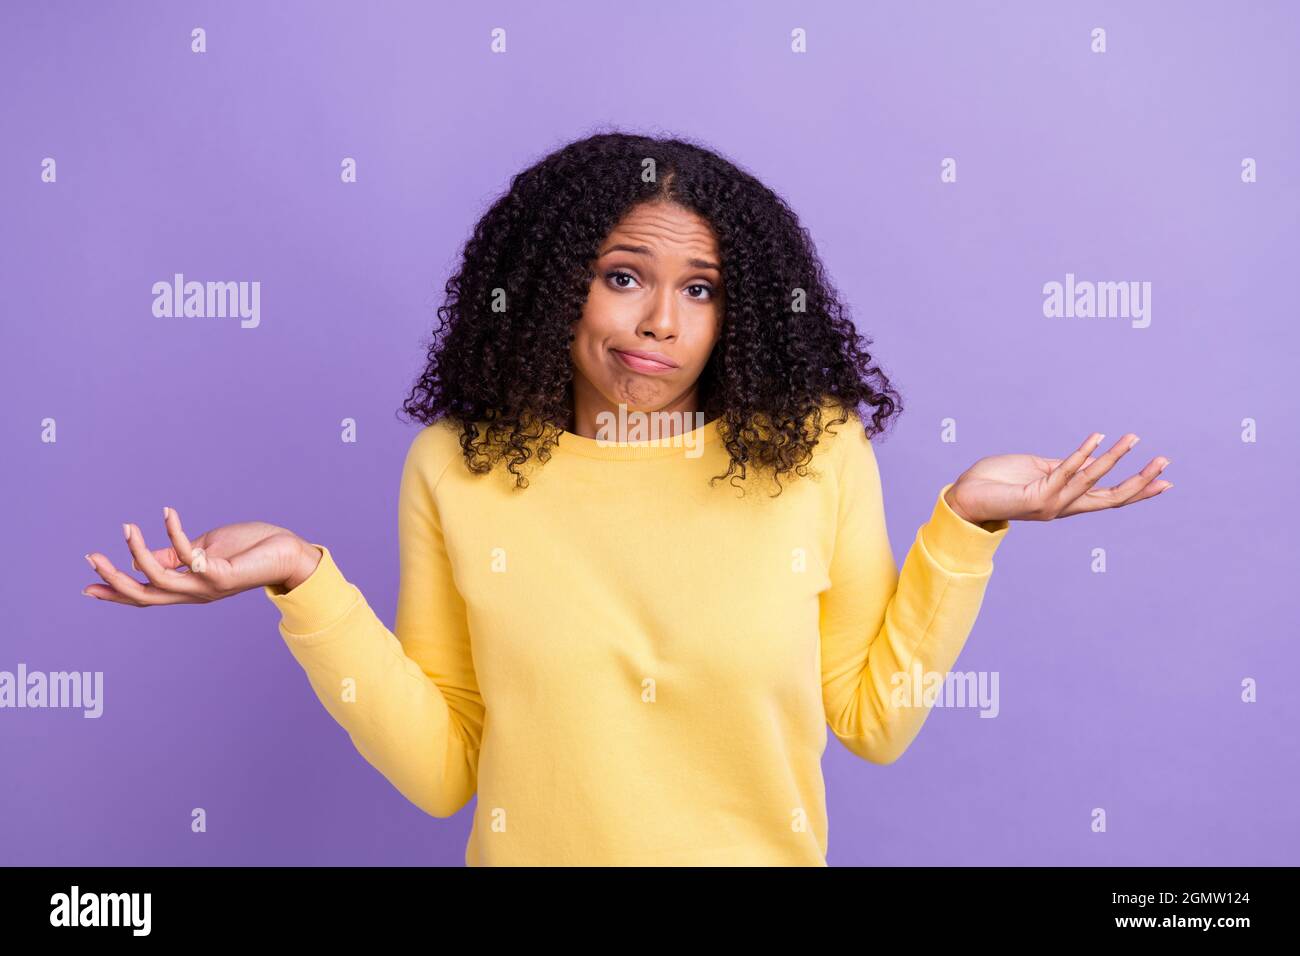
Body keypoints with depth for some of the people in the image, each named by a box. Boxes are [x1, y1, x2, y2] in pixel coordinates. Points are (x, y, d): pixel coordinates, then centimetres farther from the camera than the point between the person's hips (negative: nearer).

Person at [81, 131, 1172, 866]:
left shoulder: (820, 450, -10)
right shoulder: (457, 466, -9)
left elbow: (875, 718, -4)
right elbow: (440, 769, -8)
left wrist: (965, 524, -13)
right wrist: (306, 581, -18)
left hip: (764, 849, 1)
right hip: (537, 845, 0)